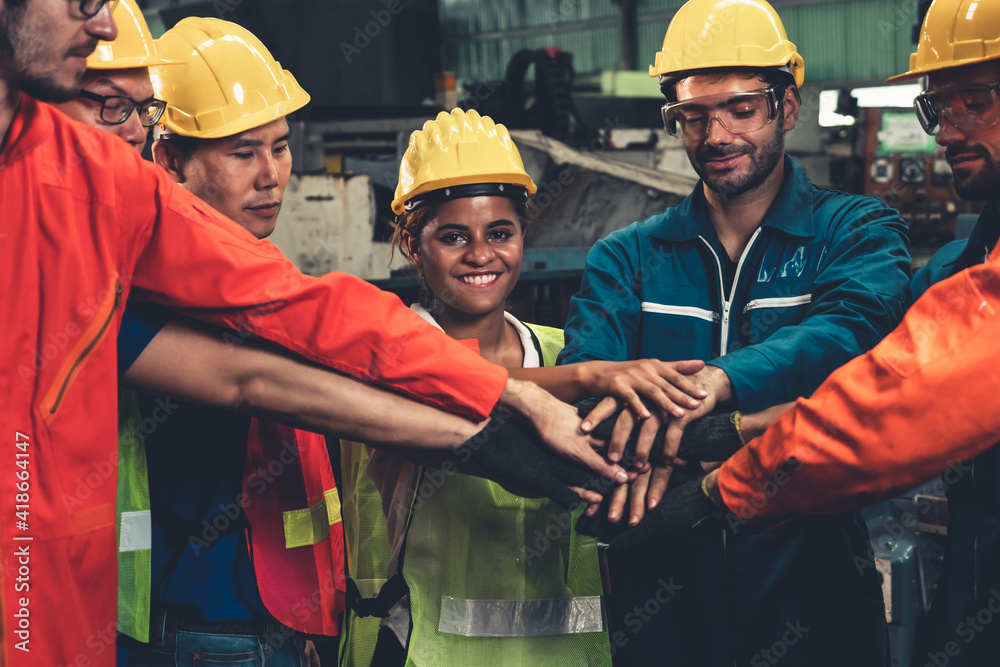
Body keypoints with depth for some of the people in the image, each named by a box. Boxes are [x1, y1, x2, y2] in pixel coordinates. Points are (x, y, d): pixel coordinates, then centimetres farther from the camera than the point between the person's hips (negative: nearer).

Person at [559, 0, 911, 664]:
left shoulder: (856, 231, 1)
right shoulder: (626, 259, 8)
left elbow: (849, 329, -21)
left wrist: (715, 380, -40)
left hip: (810, 586, -2)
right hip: (661, 597, 2)